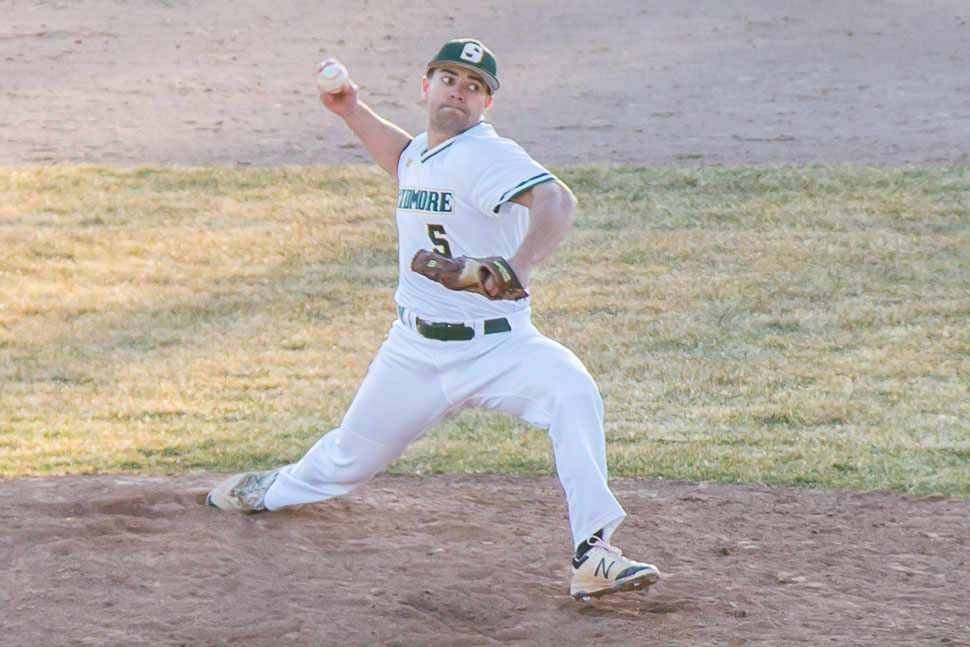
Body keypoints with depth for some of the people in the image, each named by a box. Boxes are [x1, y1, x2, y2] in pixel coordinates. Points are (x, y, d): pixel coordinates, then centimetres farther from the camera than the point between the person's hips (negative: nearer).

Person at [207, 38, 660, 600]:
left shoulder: (485, 156, -17)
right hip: (415, 355, 6)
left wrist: (520, 263, -54)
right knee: (351, 455, 18)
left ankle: (593, 555, -37)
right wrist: (353, 111, 23)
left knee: (571, 390, -35)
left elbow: (556, 200, -36)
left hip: (497, 348, -6)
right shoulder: (424, 152, 8)